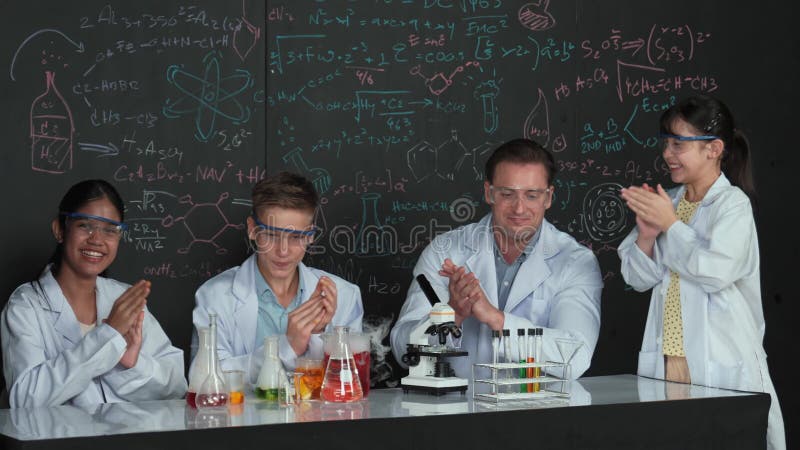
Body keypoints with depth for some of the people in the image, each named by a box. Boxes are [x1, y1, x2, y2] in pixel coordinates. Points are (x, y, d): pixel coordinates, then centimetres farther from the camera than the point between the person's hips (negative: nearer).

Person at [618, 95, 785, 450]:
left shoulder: (733, 204, -6)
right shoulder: (668, 202, 9)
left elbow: (715, 271, -21)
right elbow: (638, 279, 11)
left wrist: (669, 224, -11)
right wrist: (646, 234, -7)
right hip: (665, 363, 5)